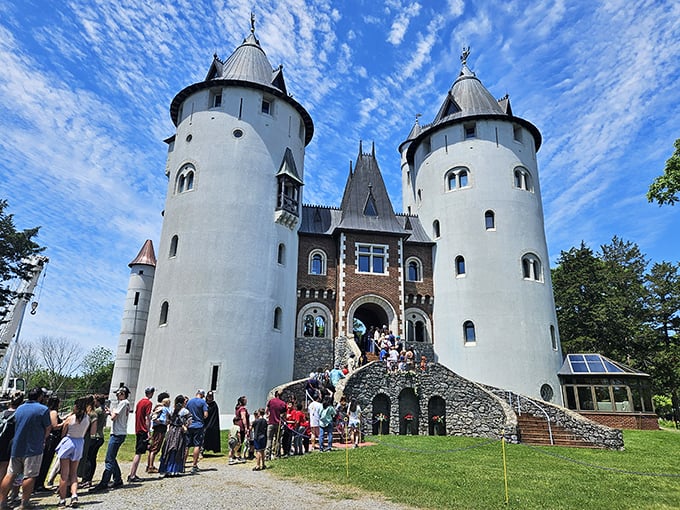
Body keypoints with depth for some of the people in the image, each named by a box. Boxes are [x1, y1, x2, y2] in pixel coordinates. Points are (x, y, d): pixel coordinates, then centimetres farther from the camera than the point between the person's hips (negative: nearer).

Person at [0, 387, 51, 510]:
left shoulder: (19, 408, 9)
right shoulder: (43, 409, -10)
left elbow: (15, 424, 18)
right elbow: (48, 428, -6)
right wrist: (42, 439, 14)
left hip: (16, 447, 6)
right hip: (33, 449, -6)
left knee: (10, 474, 13)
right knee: (29, 476, 2)